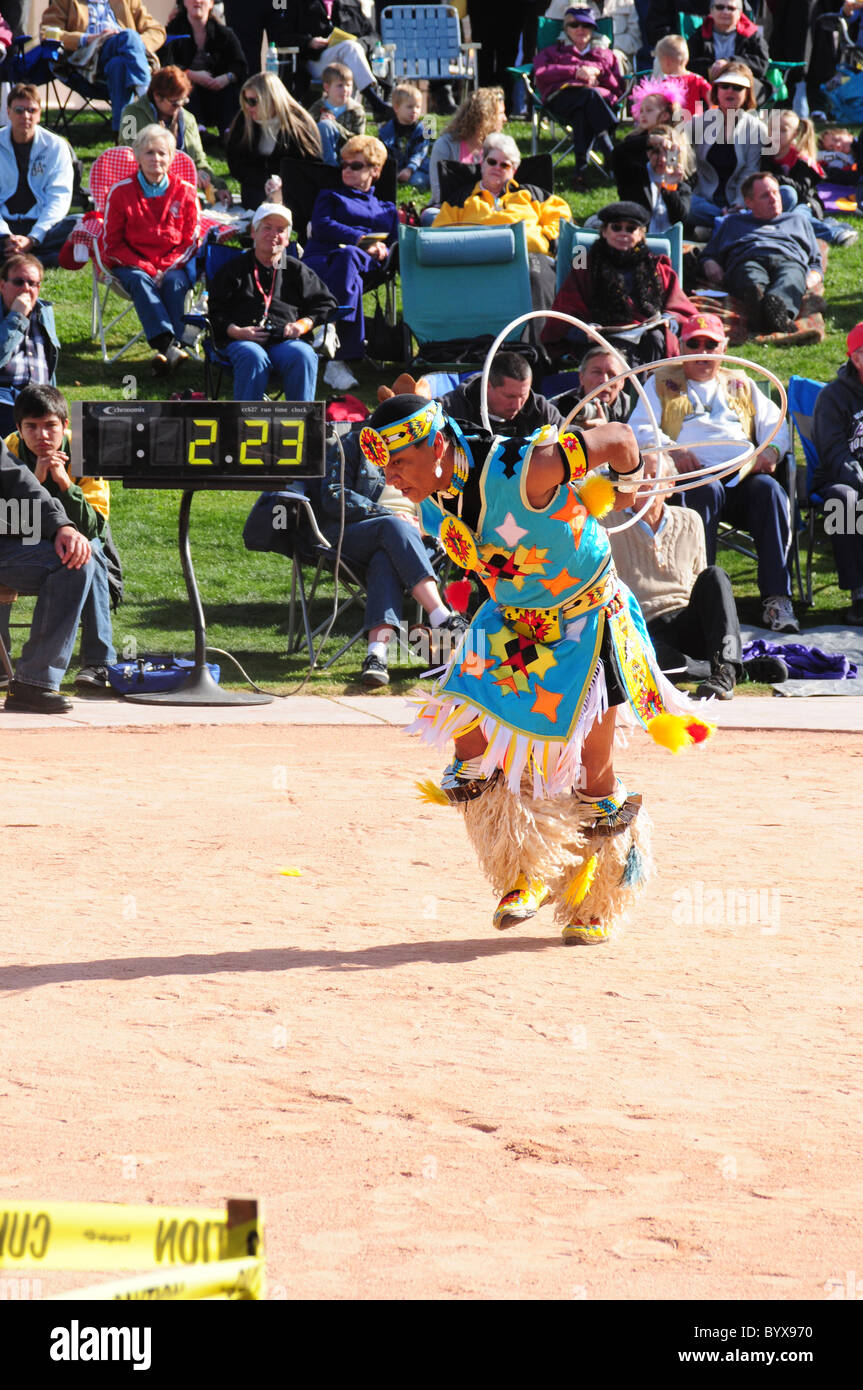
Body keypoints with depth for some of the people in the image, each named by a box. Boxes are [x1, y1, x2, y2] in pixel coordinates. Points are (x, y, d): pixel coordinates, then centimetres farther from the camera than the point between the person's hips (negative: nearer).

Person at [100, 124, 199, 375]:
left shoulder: (185, 192, 4)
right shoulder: (121, 192, 1)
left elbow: (190, 241, 6)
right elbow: (112, 243, 1)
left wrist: (167, 268, -14)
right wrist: (147, 269, -13)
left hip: (174, 263, 1)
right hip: (132, 262, -1)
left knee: (175, 282, -33)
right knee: (140, 281, -35)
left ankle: (169, 348, -43)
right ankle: (168, 345, -53)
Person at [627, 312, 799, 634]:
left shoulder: (741, 385, 29)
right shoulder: (662, 383, 22)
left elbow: (775, 424, 20)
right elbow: (639, 428, 8)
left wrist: (771, 451, -4)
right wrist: (670, 450, -13)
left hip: (744, 474, 2)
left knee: (769, 489, -31)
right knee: (707, 490, -38)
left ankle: (777, 598, -38)